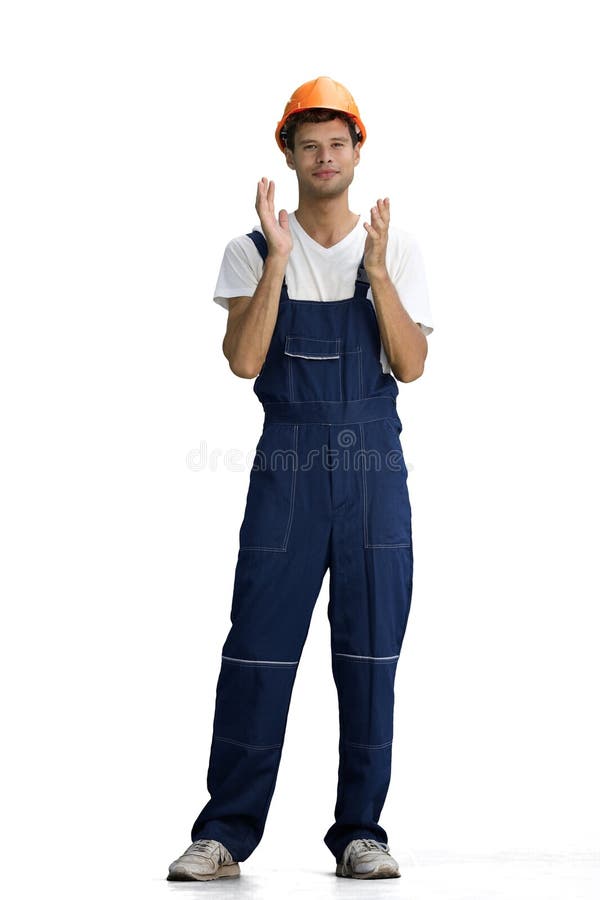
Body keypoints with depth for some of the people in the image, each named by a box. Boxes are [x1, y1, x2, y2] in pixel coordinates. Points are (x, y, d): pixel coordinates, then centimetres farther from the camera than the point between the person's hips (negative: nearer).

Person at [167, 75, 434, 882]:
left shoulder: (395, 248, 7)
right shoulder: (254, 250, 5)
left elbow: (411, 367, -2)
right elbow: (243, 361, -8)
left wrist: (376, 272, -13)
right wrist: (277, 260, -15)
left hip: (373, 464, 1)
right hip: (286, 463, -1)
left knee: (370, 652, 3)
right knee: (258, 648, -3)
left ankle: (360, 831, 13)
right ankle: (225, 833, 6)